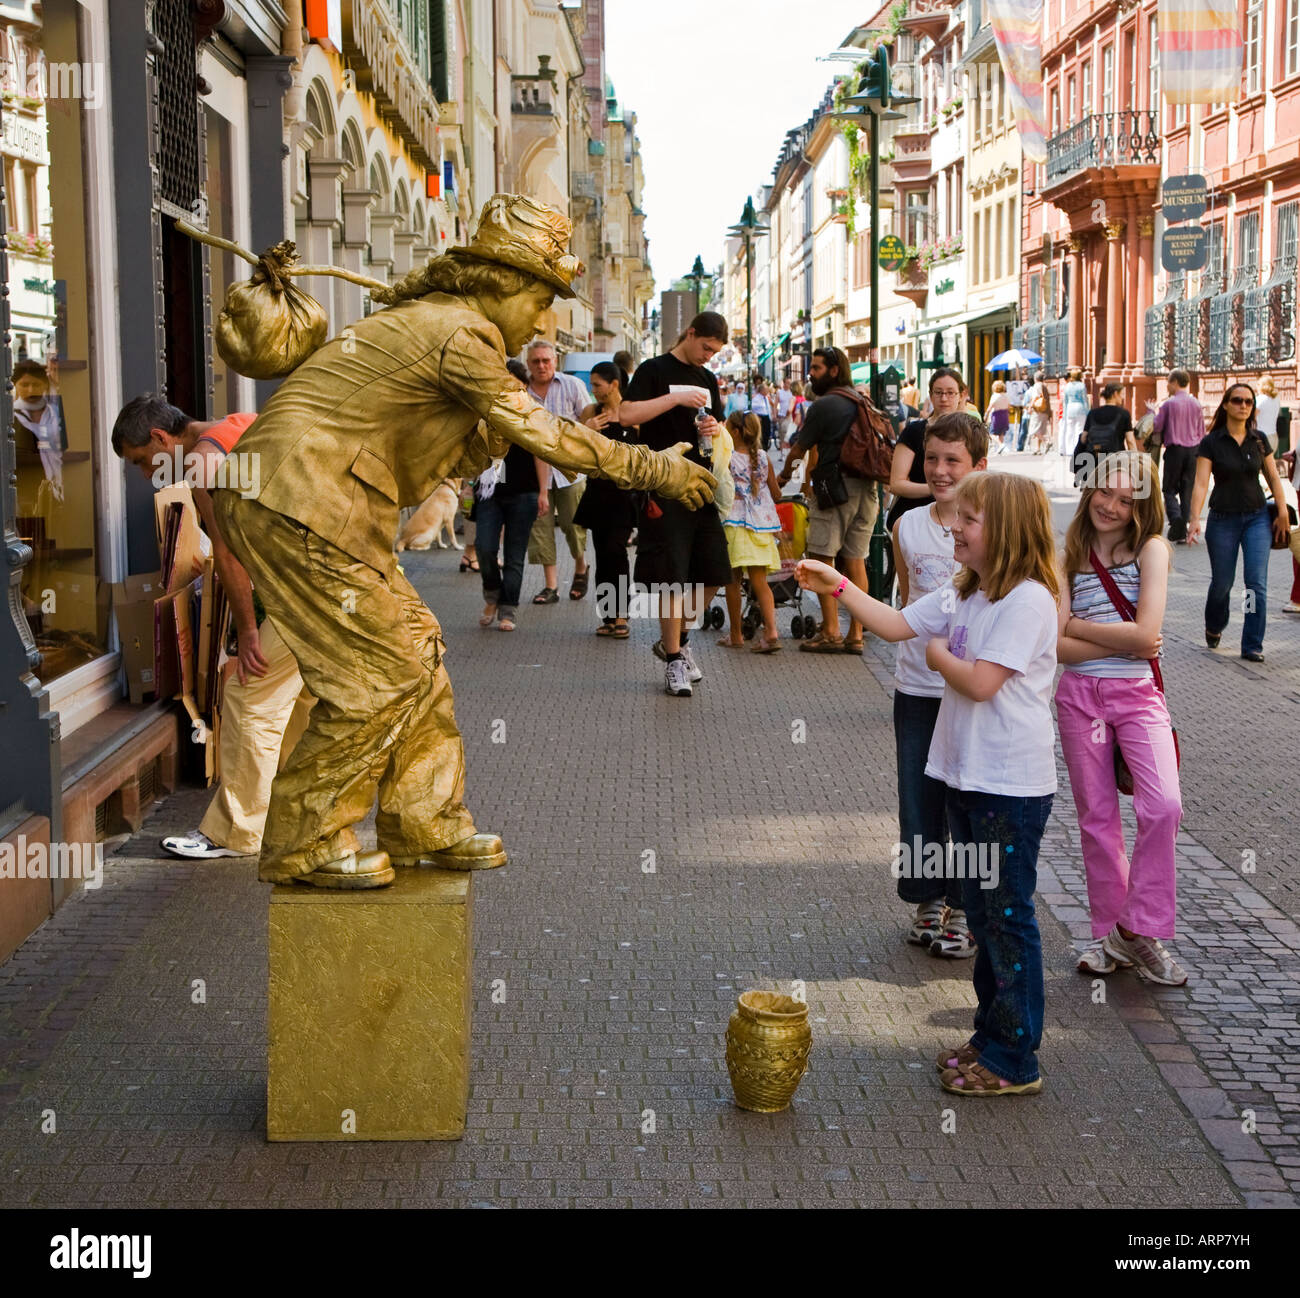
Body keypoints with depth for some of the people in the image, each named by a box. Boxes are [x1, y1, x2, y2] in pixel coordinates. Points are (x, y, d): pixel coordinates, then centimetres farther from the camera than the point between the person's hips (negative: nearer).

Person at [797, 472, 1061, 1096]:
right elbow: (897, 625, 13)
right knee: (983, 915, 17)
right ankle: (991, 1035, 30)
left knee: (1008, 915, -1)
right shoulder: (962, 594, 10)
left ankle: (1015, 1060, 10)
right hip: (968, 777, 9)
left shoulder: (1027, 600, -18)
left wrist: (937, 653, -6)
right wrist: (838, 587, 5)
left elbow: (980, 681, -23)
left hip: (1012, 786, -9)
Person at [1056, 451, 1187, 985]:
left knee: (1163, 807, -18)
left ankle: (1138, 929, -2)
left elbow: (1146, 631, -14)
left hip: (1138, 694, -2)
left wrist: (1072, 624, -6)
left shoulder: (1152, 548, -2)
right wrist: (1122, 644, -14)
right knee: (1097, 819, 8)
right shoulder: (1069, 557, 4)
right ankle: (1110, 934, 21)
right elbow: (1057, 647, -5)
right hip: (1080, 695, 2)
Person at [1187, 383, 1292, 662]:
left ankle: (1252, 646, -3)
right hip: (1223, 520, -2)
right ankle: (1214, 627, 38)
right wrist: (1194, 519, -25)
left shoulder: (1259, 440, 3)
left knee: (1257, 582, -9)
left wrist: (1282, 514, 3)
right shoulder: (1211, 442, -6)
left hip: (1257, 518, 2)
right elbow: (1201, 483, -13)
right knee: (1222, 581, 8)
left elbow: (1273, 479, 9)